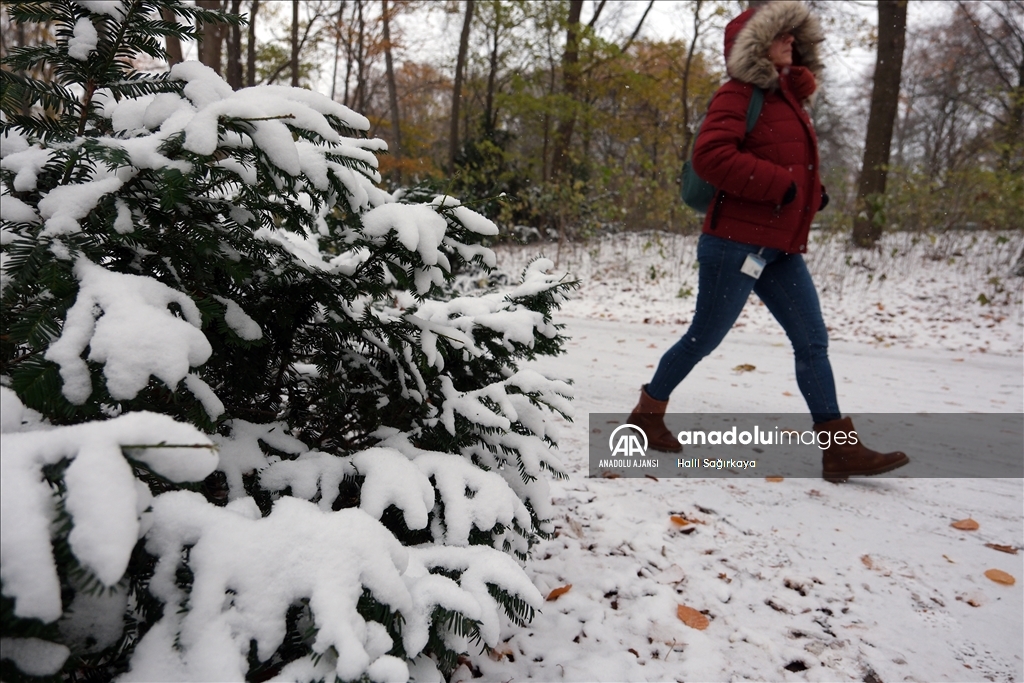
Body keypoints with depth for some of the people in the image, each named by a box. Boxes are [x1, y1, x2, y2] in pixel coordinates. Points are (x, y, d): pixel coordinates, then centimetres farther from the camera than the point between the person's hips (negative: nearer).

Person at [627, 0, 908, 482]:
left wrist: (812, 191, 10)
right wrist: (779, 184, -22)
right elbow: (710, 156, -23)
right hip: (736, 243, -9)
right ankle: (648, 413, 21)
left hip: (782, 249, 9)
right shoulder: (740, 94, -7)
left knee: (812, 341, 3)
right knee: (705, 337, 1)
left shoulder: (788, 98, 20)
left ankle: (839, 449, 6)